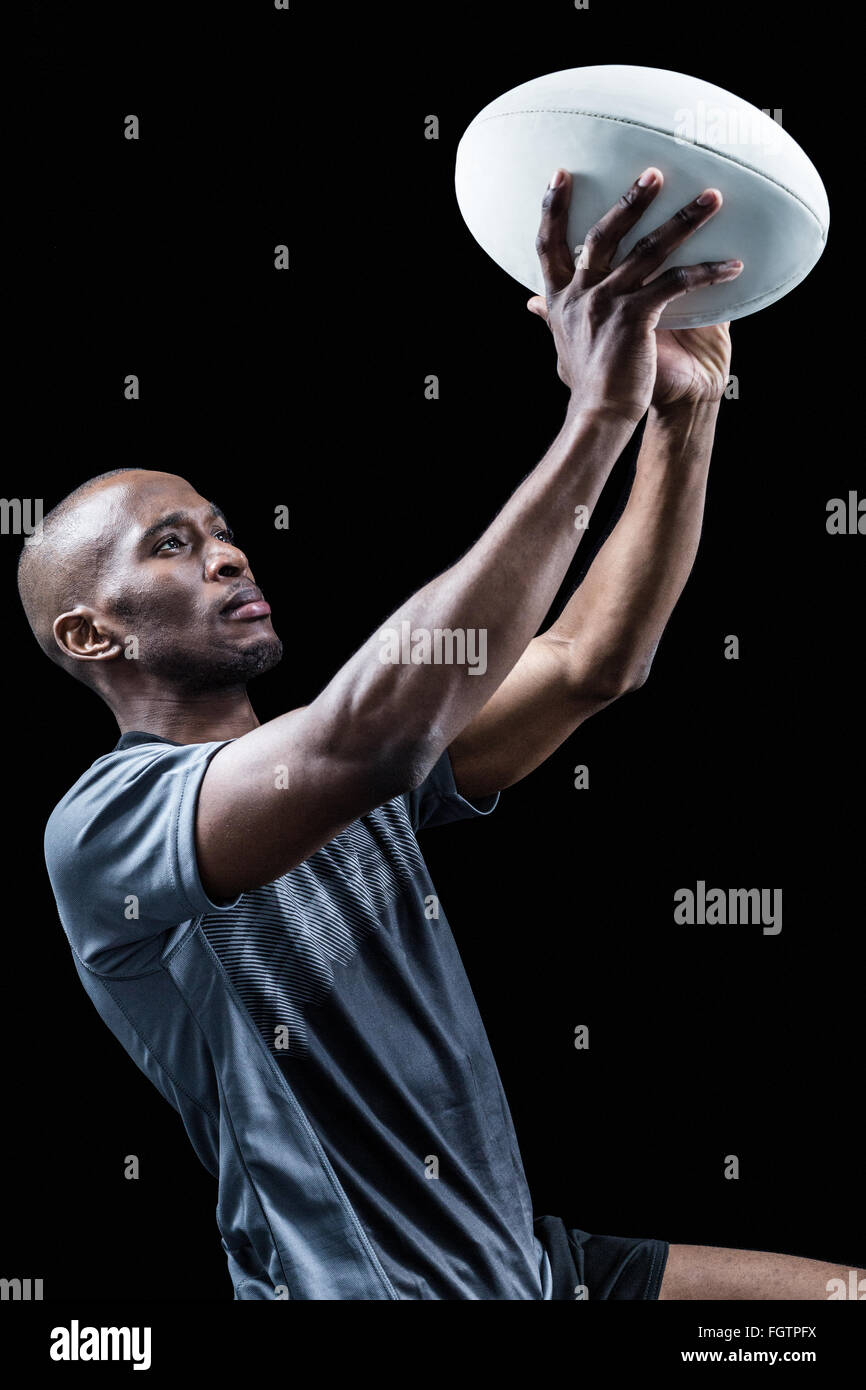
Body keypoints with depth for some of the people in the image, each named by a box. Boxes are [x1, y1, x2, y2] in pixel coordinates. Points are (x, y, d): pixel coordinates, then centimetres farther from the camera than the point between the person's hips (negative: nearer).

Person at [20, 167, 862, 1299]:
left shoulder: (345, 767, 11)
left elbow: (592, 663, 2)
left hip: (532, 1267, 8)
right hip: (368, 1285, -7)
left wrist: (684, 408, -10)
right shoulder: (103, 824, -14)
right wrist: (596, 416, -33)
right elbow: (376, 729, -33)